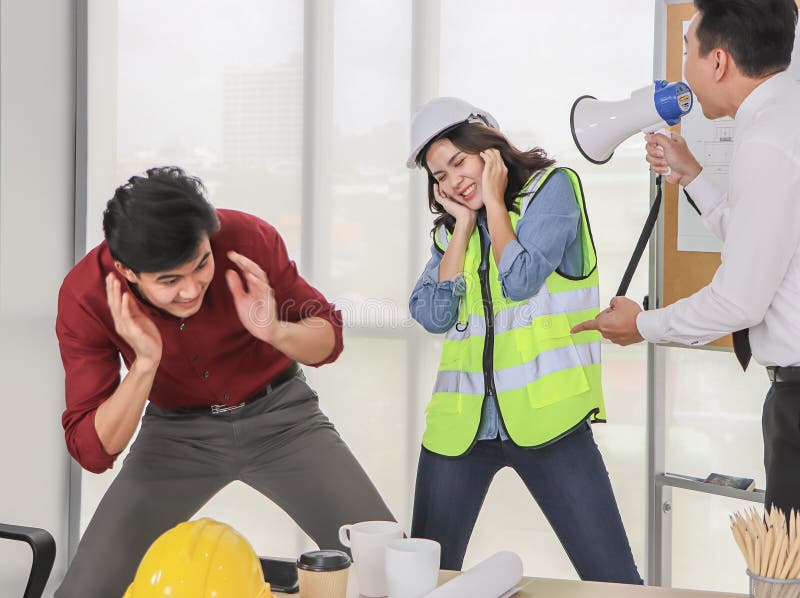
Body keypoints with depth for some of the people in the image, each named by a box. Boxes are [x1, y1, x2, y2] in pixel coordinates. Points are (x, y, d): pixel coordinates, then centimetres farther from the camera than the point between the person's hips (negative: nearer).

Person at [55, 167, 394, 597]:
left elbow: (328, 340, -8)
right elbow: (93, 451, -21)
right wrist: (145, 363, -36)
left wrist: (274, 331, -31)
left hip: (280, 413, 1)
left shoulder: (248, 240, -22)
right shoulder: (84, 299, -23)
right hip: (177, 428, 0)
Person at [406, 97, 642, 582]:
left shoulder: (552, 187, 1)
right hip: (462, 423, 5)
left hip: (543, 415, -4)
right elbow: (431, 315, 1)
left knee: (613, 579, -7)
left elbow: (519, 281, -12)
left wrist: (492, 200, -1)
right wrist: (465, 223, 2)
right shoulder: (451, 228, 15)